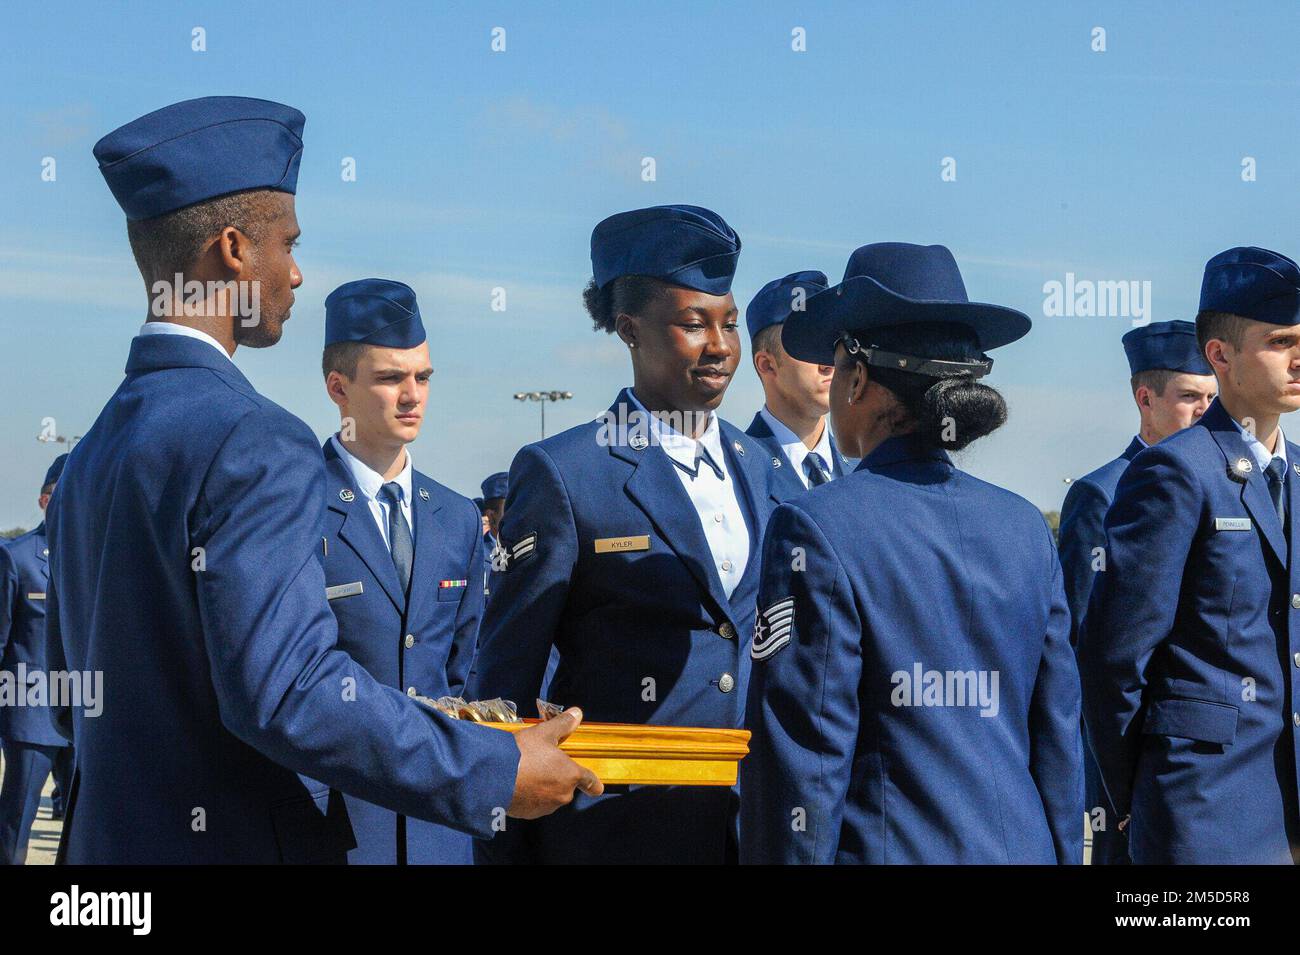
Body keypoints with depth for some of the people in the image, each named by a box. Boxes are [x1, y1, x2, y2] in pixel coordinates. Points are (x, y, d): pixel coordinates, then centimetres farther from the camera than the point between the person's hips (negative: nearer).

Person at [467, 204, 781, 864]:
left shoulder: (754, 467, 11)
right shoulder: (561, 472, -8)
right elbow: (503, 681, -6)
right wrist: (503, 851, -7)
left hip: (753, 820, 5)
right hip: (617, 829, -5)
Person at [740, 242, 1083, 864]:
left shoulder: (817, 531, -13)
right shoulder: (1026, 527, 4)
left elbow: (802, 766, -14)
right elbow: (1060, 735, 8)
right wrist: (1060, 855, 16)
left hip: (886, 845, -5)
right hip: (1018, 846, 5)